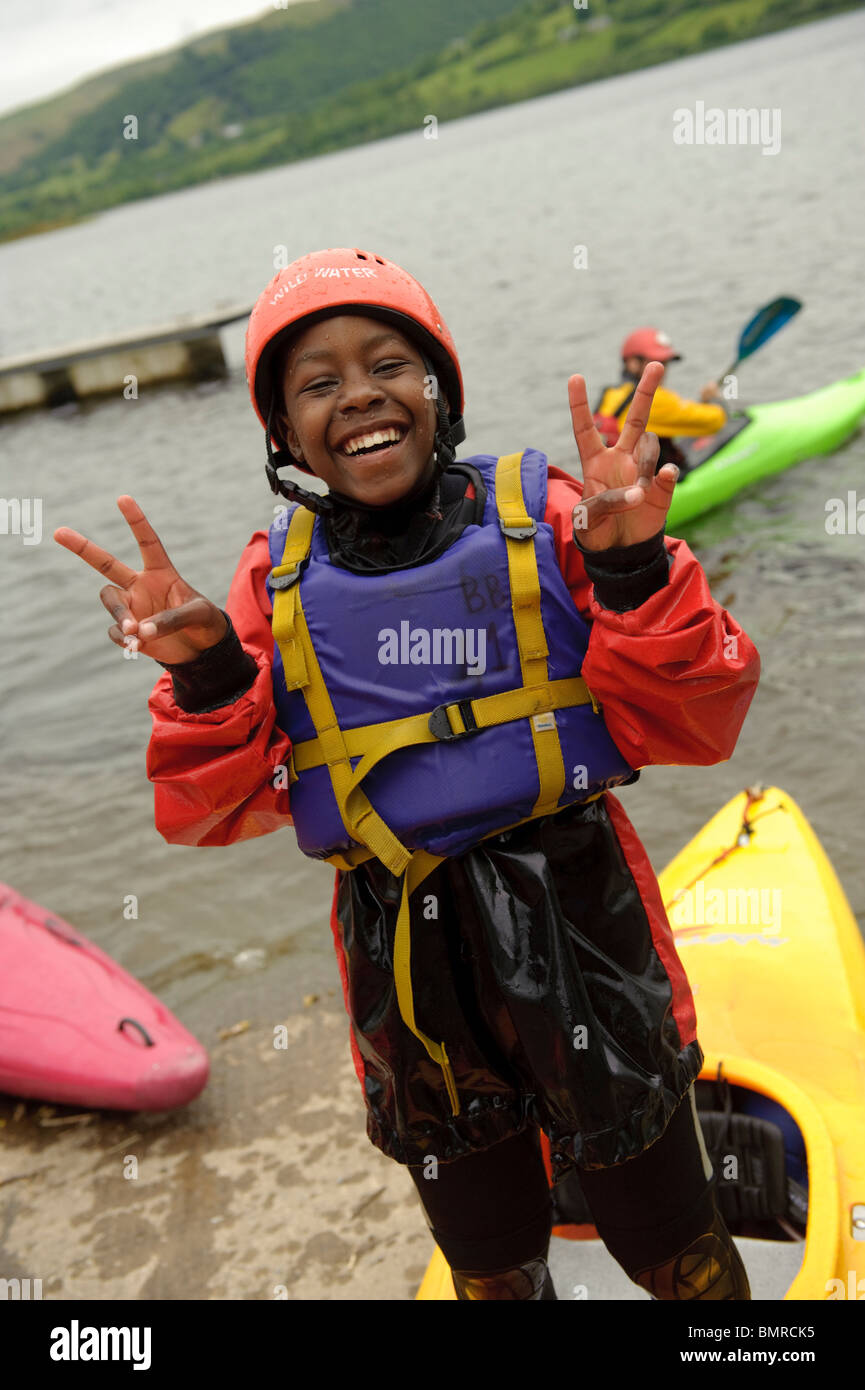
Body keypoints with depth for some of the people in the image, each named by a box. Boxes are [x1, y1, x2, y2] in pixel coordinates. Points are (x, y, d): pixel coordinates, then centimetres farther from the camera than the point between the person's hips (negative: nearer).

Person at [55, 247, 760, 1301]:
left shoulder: (541, 516, -8)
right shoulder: (280, 579, -2)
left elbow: (695, 730, -11)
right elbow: (215, 814, -4)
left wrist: (631, 573, -26)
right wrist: (206, 677, -22)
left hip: (582, 936, -1)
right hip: (407, 978, 2)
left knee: (671, 1246, 20)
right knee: (493, 1268, 23)